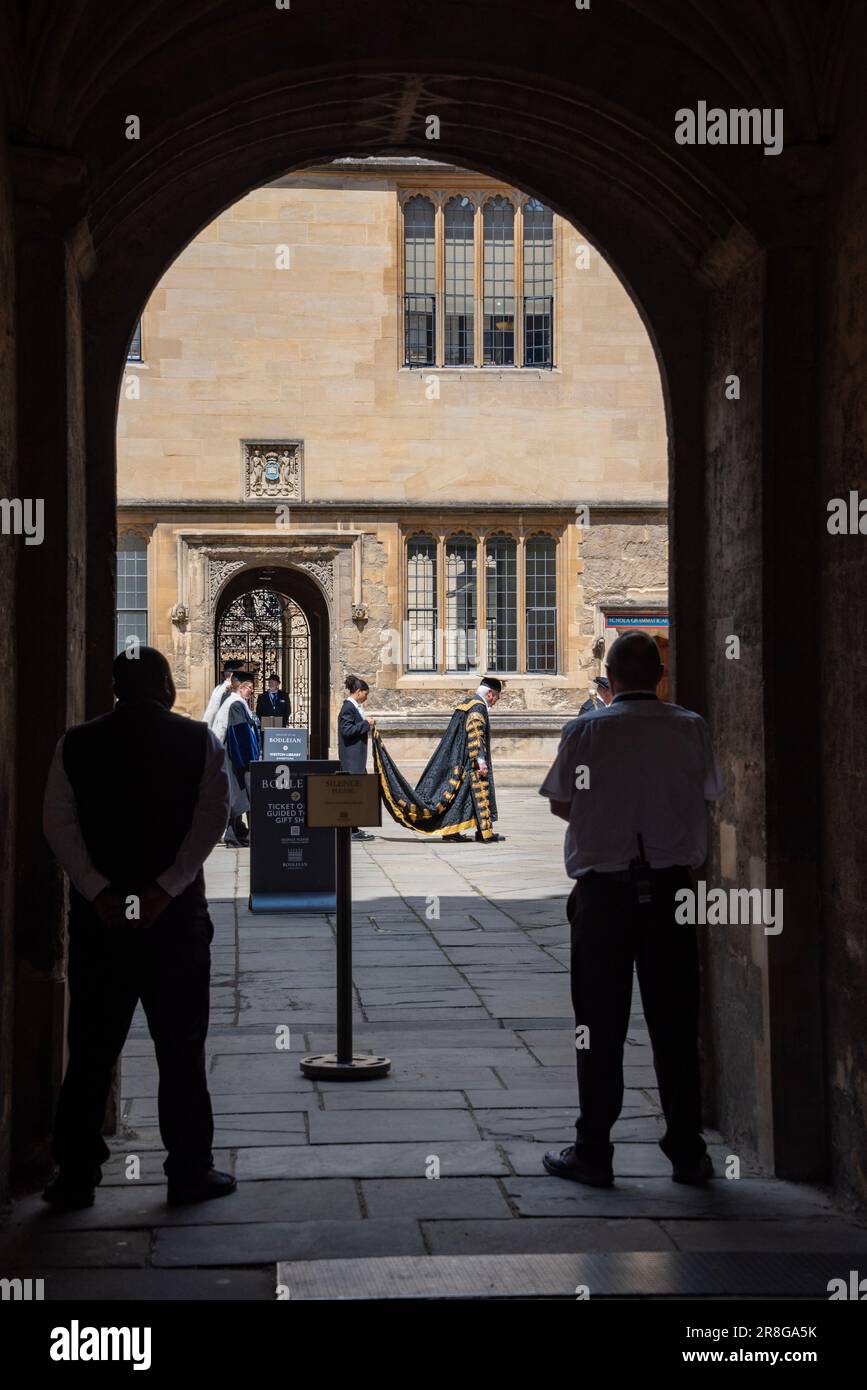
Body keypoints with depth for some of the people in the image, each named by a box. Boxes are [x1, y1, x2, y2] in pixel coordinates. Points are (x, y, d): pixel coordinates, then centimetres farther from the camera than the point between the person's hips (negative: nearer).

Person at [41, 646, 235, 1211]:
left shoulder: (77, 744, 4)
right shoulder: (199, 741, -1)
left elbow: (58, 823, -4)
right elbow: (211, 819, -11)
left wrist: (98, 890, -9)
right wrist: (166, 888, -14)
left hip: (99, 912, 2)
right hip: (174, 911, -2)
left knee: (92, 1049, 8)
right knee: (181, 1048, 7)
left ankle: (77, 1176, 11)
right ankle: (190, 1171, 12)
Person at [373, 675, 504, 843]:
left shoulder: (466, 704, 17)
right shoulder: (478, 707, -13)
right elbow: (475, 735, -22)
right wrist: (480, 760, -24)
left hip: (457, 761, 10)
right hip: (470, 762, -10)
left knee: (454, 794, 10)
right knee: (480, 793, -6)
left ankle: (450, 830, 11)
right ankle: (485, 832, -4)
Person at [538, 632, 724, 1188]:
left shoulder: (586, 730, -6)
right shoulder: (692, 729, -1)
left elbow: (560, 802, 3)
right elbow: (709, 794, 11)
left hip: (603, 889, -1)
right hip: (671, 886, 2)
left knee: (601, 1024, 6)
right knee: (675, 1021, 9)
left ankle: (593, 1152, 10)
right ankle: (688, 1151, 13)